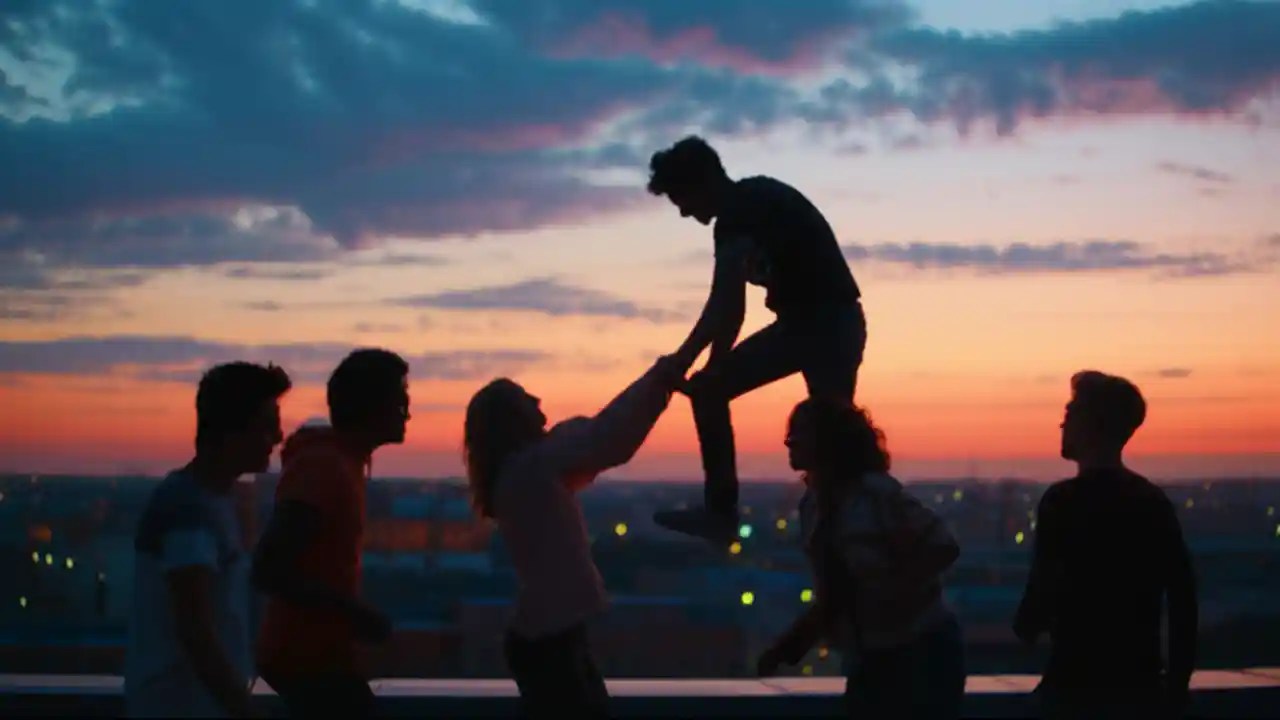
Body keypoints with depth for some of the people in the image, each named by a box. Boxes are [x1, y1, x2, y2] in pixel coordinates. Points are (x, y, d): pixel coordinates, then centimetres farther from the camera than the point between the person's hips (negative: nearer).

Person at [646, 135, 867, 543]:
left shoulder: (748, 206, -17)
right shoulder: (740, 215, 13)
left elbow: (724, 304, -26)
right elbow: (727, 306, 18)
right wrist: (713, 367, 15)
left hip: (832, 323, -10)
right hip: (799, 323, 10)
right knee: (707, 388, 7)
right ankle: (720, 511, 5)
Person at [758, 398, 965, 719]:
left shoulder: (875, 493, -17)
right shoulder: (813, 505, 5)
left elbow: (943, 547, -18)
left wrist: (889, 592, -21)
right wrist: (787, 646, 5)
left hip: (920, 654, -8)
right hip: (868, 660, 8)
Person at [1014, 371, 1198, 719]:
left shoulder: (1063, 501, -11)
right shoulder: (1155, 501, 8)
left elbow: (1044, 588, -15)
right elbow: (1183, 594, 7)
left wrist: (1026, 625, 7)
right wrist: (1178, 681, 14)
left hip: (1080, 685, -6)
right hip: (1140, 684, 6)